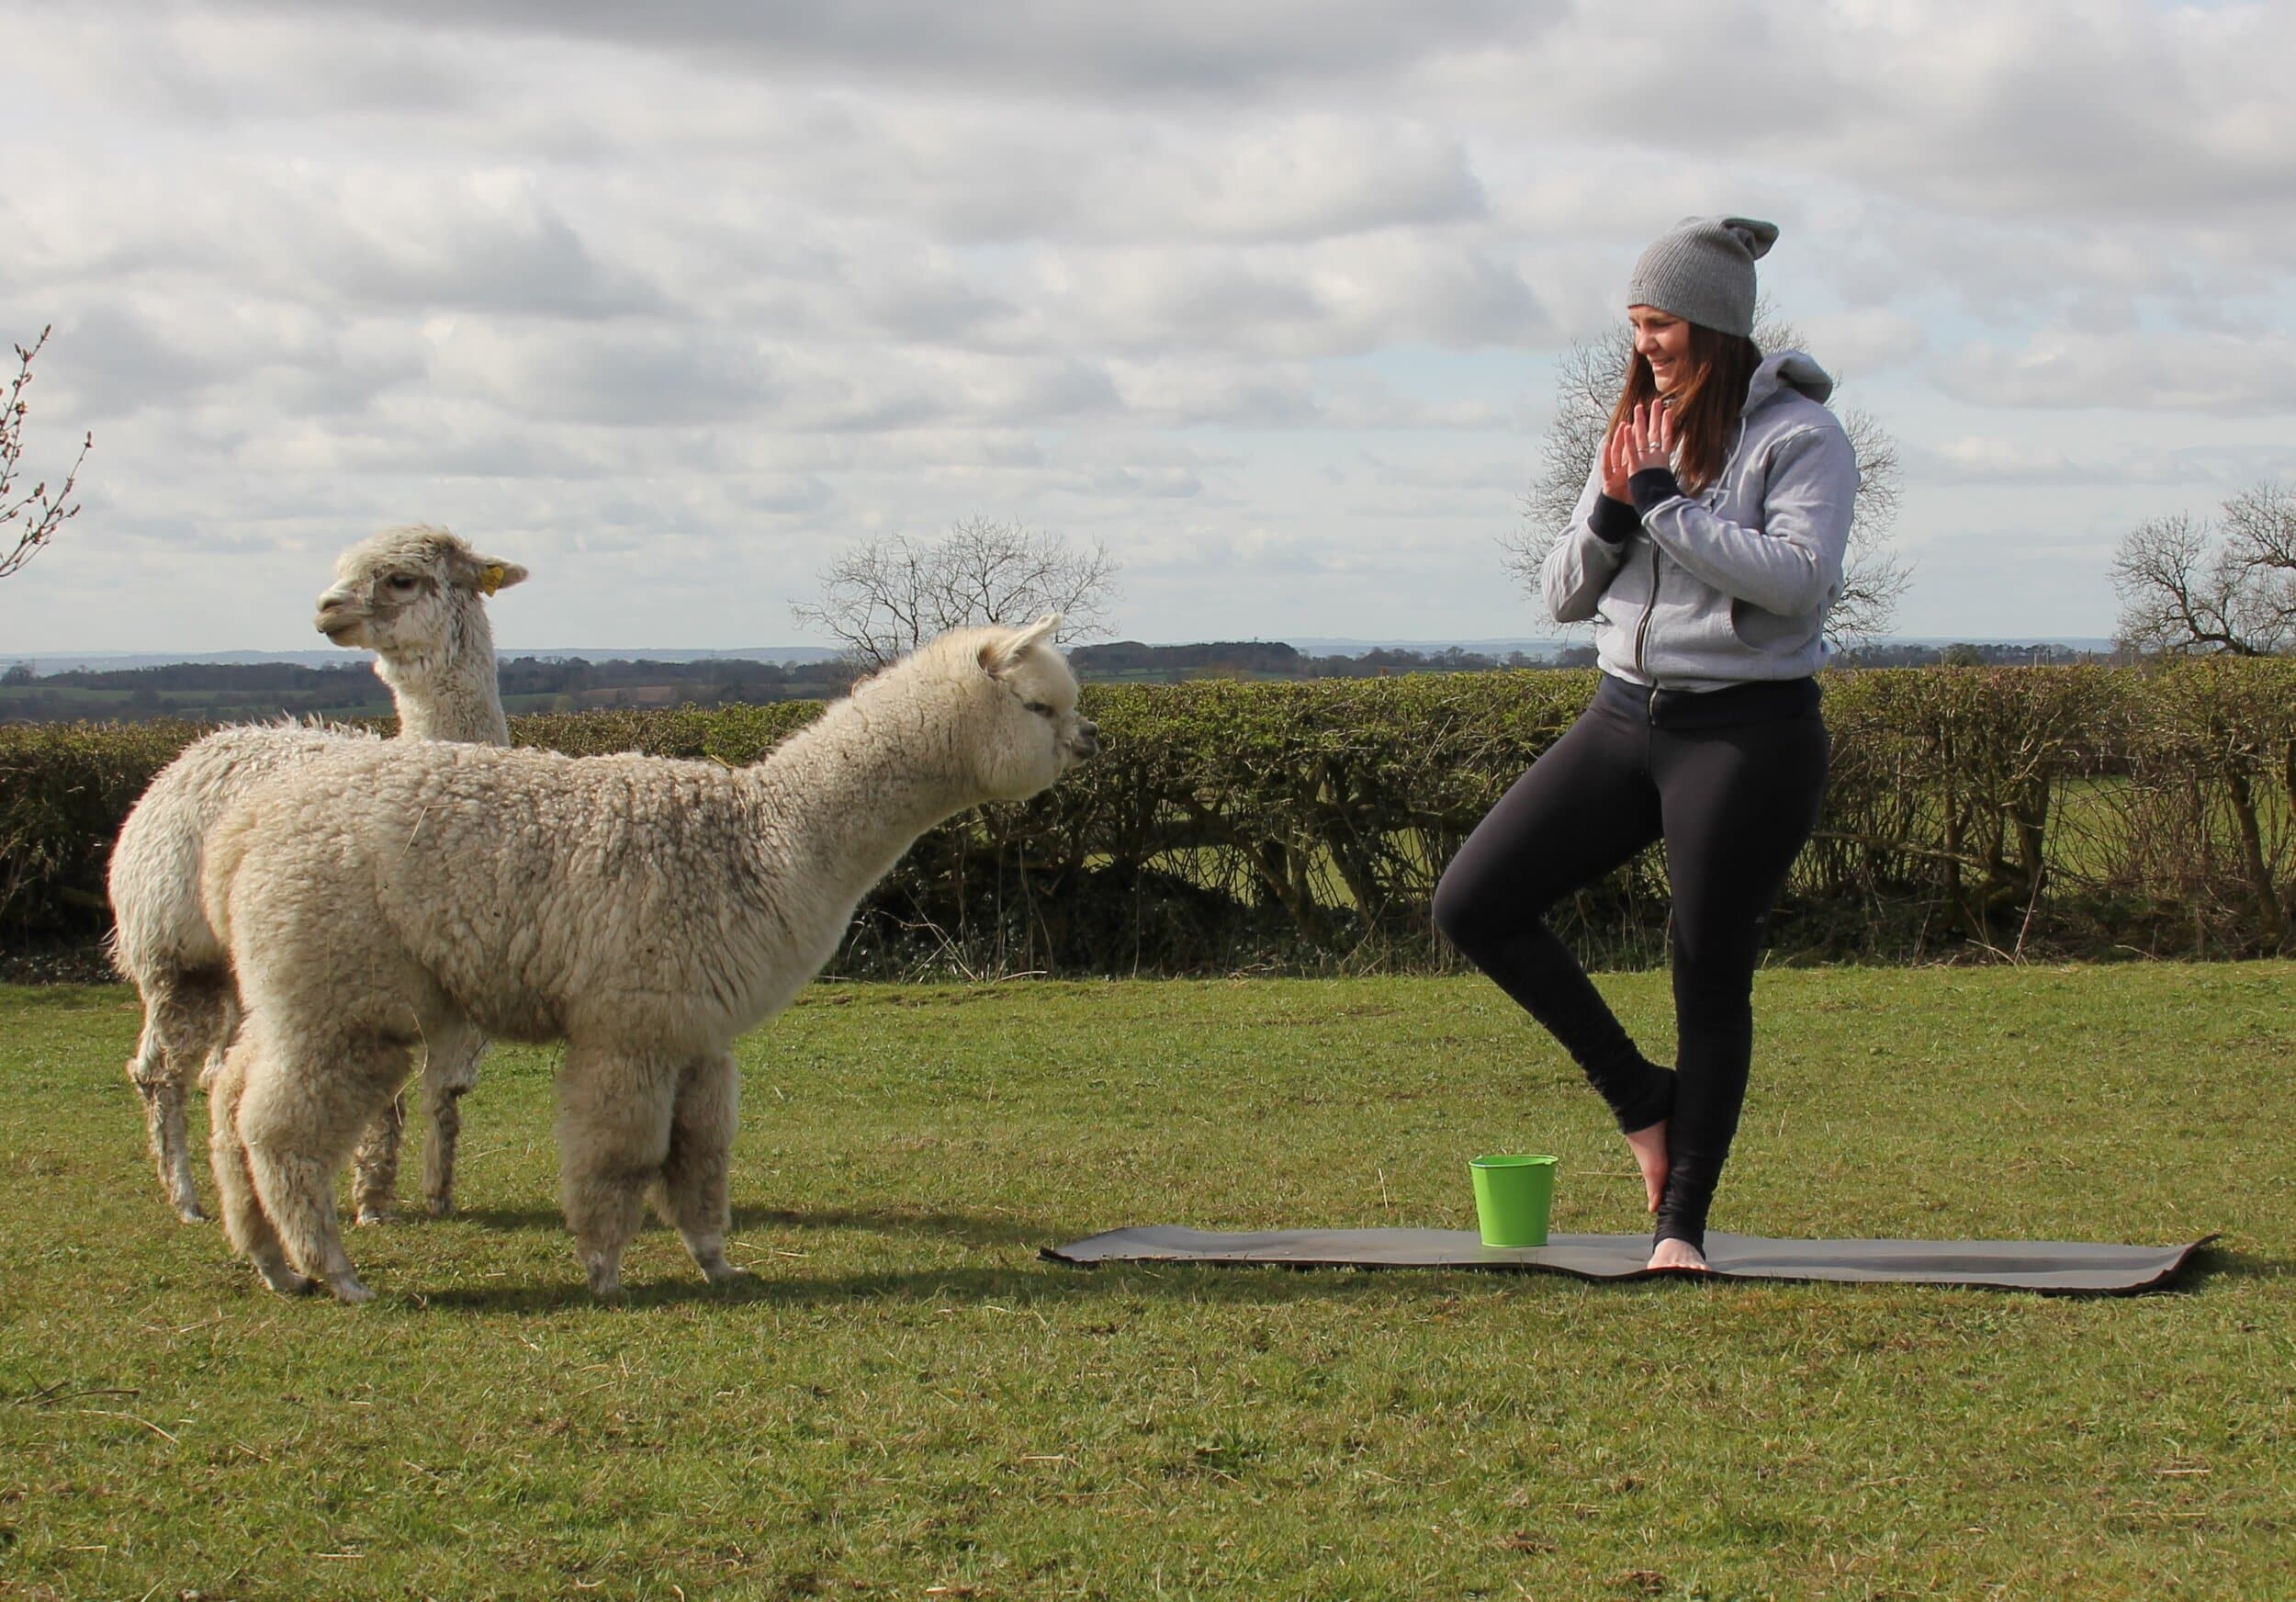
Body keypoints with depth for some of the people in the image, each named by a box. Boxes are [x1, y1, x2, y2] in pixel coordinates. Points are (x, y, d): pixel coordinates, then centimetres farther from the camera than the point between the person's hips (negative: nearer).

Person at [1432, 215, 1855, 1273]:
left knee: (1712, 979, -1)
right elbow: (1563, 595, 13)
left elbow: (1801, 577, -22)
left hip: (1748, 733, -7)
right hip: (1626, 718, 7)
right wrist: (1610, 514, -7)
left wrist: (1668, 506, -18)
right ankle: (1640, 1097, 10)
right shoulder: (1638, 433, 12)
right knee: (1473, 905, -2)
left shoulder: (1799, 435, -7)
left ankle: (1680, 1223, 11)